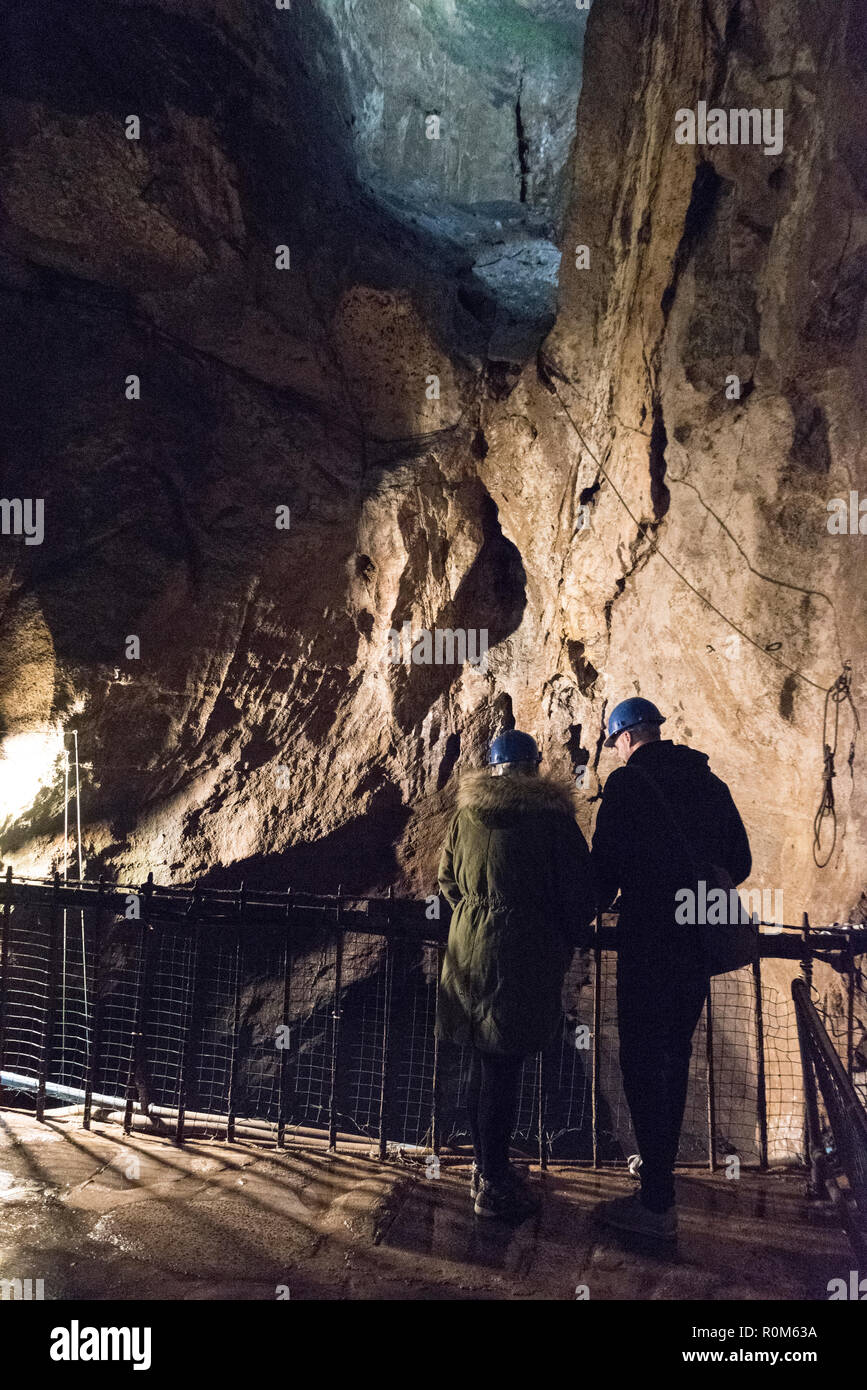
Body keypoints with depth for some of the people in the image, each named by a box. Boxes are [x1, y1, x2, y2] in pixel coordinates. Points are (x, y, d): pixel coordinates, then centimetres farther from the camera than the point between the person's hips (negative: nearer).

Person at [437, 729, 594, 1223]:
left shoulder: (466, 816, 5)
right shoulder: (554, 817, -9)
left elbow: (448, 881, 14)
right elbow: (579, 889, -5)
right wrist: (571, 941, 10)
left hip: (469, 949, 5)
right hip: (526, 955, -5)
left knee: (484, 1062, 17)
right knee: (505, 1067, 2)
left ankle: (486, 1166, 30)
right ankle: (494, 1184, 11)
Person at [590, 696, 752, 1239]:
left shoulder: (628, 783, -11)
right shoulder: (710, 783, 9)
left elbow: (606, 865, -13)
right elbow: (740, 864, 12)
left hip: (649, 941, -7)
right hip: (700, 943, 7)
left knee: (643, 1062, 0)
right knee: (675, 1055, 19)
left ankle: (658, 1203, 3)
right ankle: (662, 1164, 33)